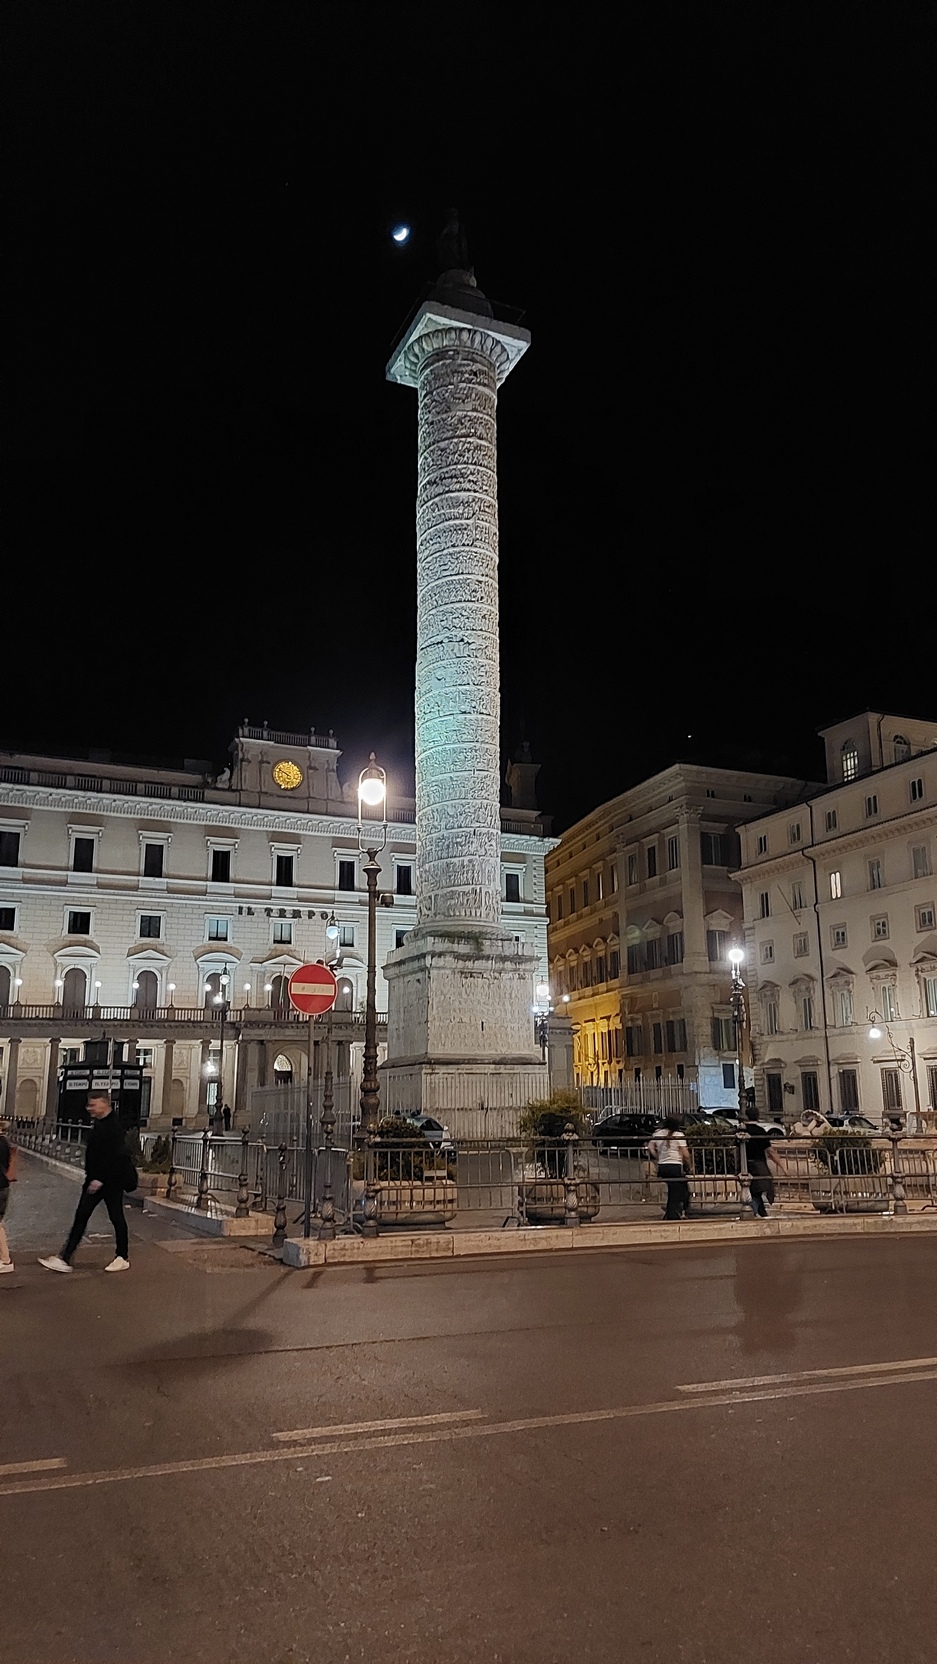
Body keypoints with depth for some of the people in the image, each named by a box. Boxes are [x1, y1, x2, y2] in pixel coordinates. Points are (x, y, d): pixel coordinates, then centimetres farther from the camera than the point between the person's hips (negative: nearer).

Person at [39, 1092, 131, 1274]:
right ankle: (64, 1259, 7)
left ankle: (123, 1258, 16)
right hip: (94, 1179, 9)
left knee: (116, 1218, 3)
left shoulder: (113, 1127, -19)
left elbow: (114, 1157, -24)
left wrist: (101, 1179, -24)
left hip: (111, 1180, -9)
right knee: (81, 1216, 6)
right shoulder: (97, 1124, 10)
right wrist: (91, 1176, 16)